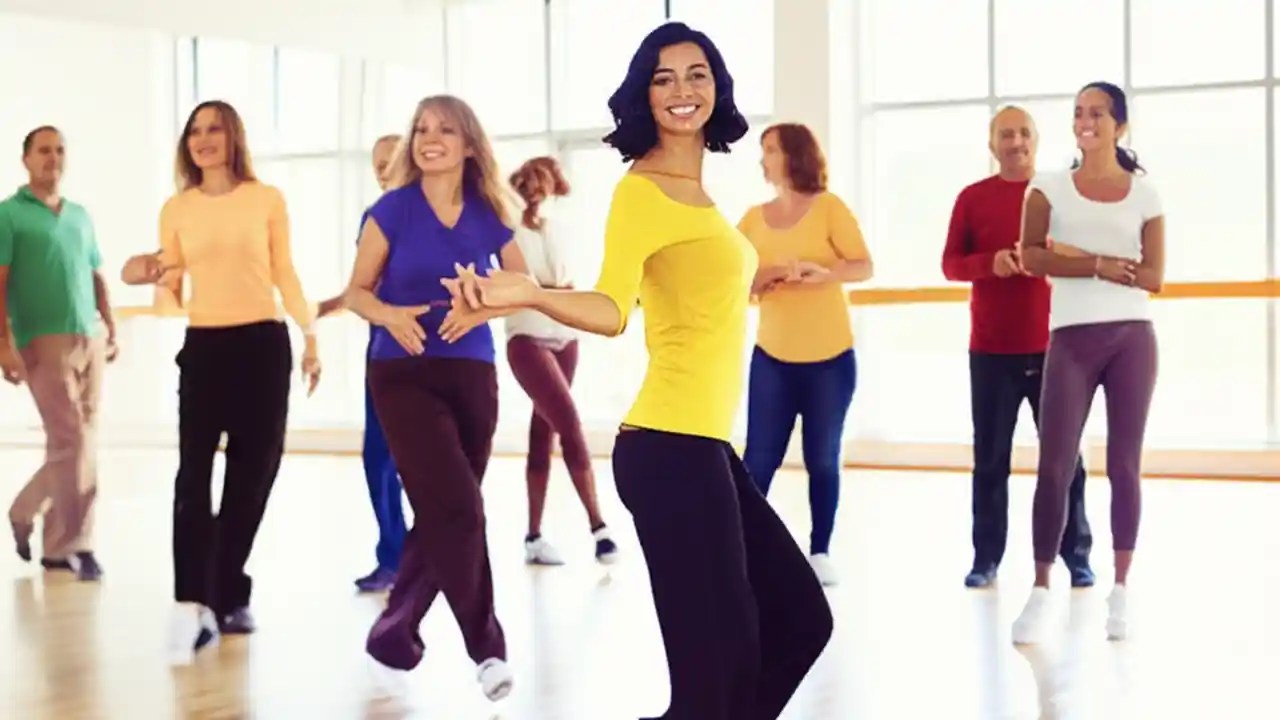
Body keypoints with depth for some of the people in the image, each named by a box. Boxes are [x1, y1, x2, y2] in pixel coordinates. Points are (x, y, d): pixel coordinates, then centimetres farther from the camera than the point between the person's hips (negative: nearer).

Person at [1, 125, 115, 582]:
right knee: (74, 443, -10)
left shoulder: (80, 216, 17)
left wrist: (111, 328, 13)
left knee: (74, 444, 6)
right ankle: (74, 545, -2)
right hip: (45, 341, -6)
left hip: (90, 340, 6)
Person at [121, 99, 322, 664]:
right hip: (204, 347, 0)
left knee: (252, 475, 4)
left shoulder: (267, 200, 4)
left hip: (263, 343, 0)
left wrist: (311, 335, 7)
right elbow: (169, 292, 9)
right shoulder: (176, 209, 6)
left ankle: (227, 596, 18)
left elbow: (284, 275, 10)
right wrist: (155, 284, -13)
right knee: (193, 476, -13)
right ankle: (193, 606, -18)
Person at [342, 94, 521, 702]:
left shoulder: (488, 217, 4)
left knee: (441, 515, 8)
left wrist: (481, 309, -12)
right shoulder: (393, 210, -3)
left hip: (472, 375, 4)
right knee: (457, 509, -14)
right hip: (404, 376, -4)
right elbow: (358, 291, -1)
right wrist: (389, 315, -22)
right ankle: (486, 643, -5)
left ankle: (395, 628, 26)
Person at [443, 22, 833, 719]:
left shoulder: (695, 189, 15)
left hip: (702, 444, 10)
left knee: (799, 618, 17)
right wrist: (526, 294, -40)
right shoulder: (640, 190, -11)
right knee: (719, 657, -7)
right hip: (670, 447, -10)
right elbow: (611, 308, -23)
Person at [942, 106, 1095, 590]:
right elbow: (950, 264, 2)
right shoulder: (973, 197, 5)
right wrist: (990, 262, -17)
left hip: (1052, 348, 0)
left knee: (1064, 455, 1)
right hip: (991, 350, 0)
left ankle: (1076, 556, 8)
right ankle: (986, 558, 8)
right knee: (990, 458, 3)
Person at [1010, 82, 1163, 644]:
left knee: (1125, 465, 3)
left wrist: (1079, 257, -9)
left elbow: (1153, 278, -2)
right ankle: (1041, 591, 0)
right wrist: (1102, 267, -13)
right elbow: (1031, 258, -7)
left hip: (1131, 338, 1)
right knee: (1054, 465, -5)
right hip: (1071, 339, -1)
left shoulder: (1144, 195, 7)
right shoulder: (1048, 188, 6)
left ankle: (1120, 590, 10)